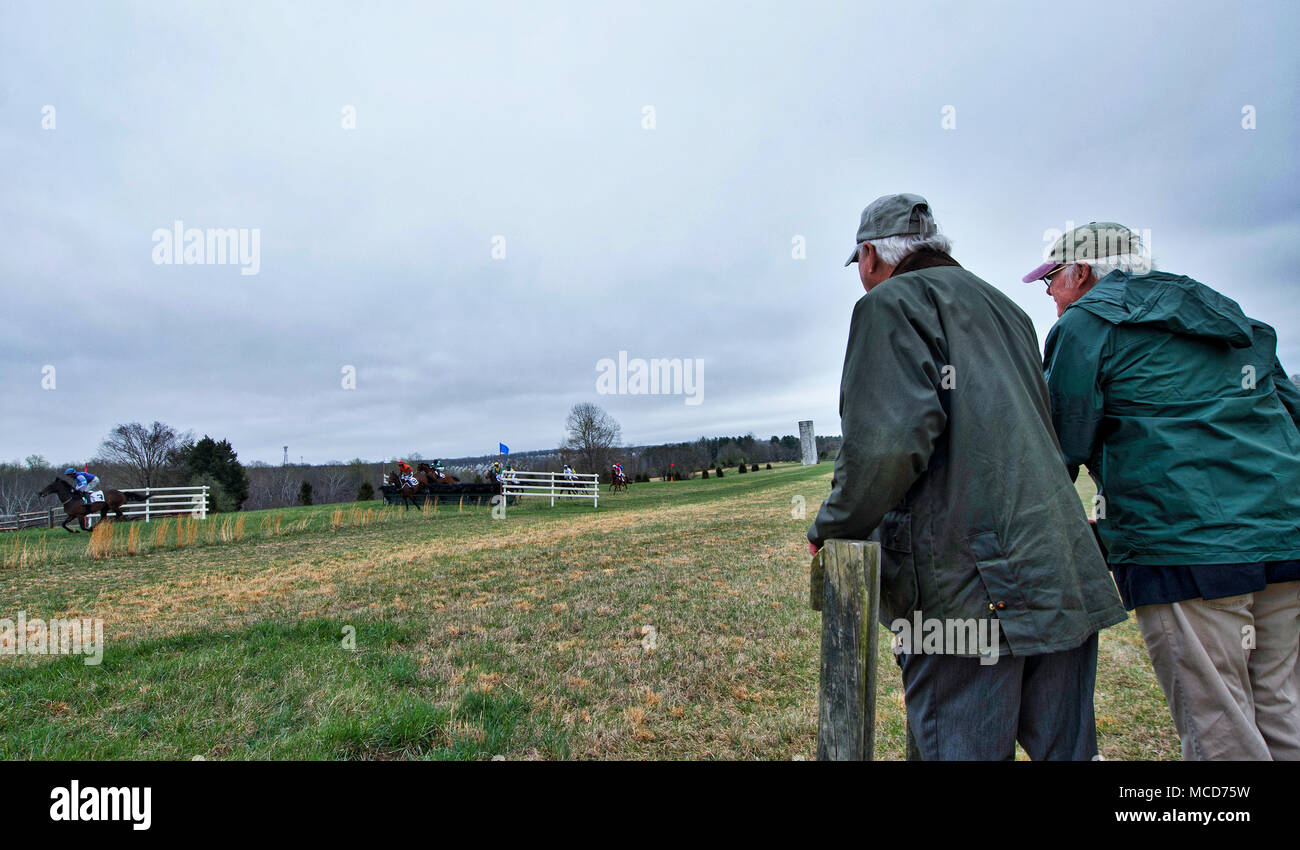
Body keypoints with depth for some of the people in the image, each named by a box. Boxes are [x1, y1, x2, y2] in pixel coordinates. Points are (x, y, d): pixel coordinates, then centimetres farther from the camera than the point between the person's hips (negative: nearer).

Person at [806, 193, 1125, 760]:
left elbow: (886, 440, -19)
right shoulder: (1005, 308, 23)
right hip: (1066, 578, 9)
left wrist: (832, 527, -3)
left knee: (964, 749, 0)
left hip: (970, 585, -8)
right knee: (1066, 750, 15)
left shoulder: (892, 303, -3)